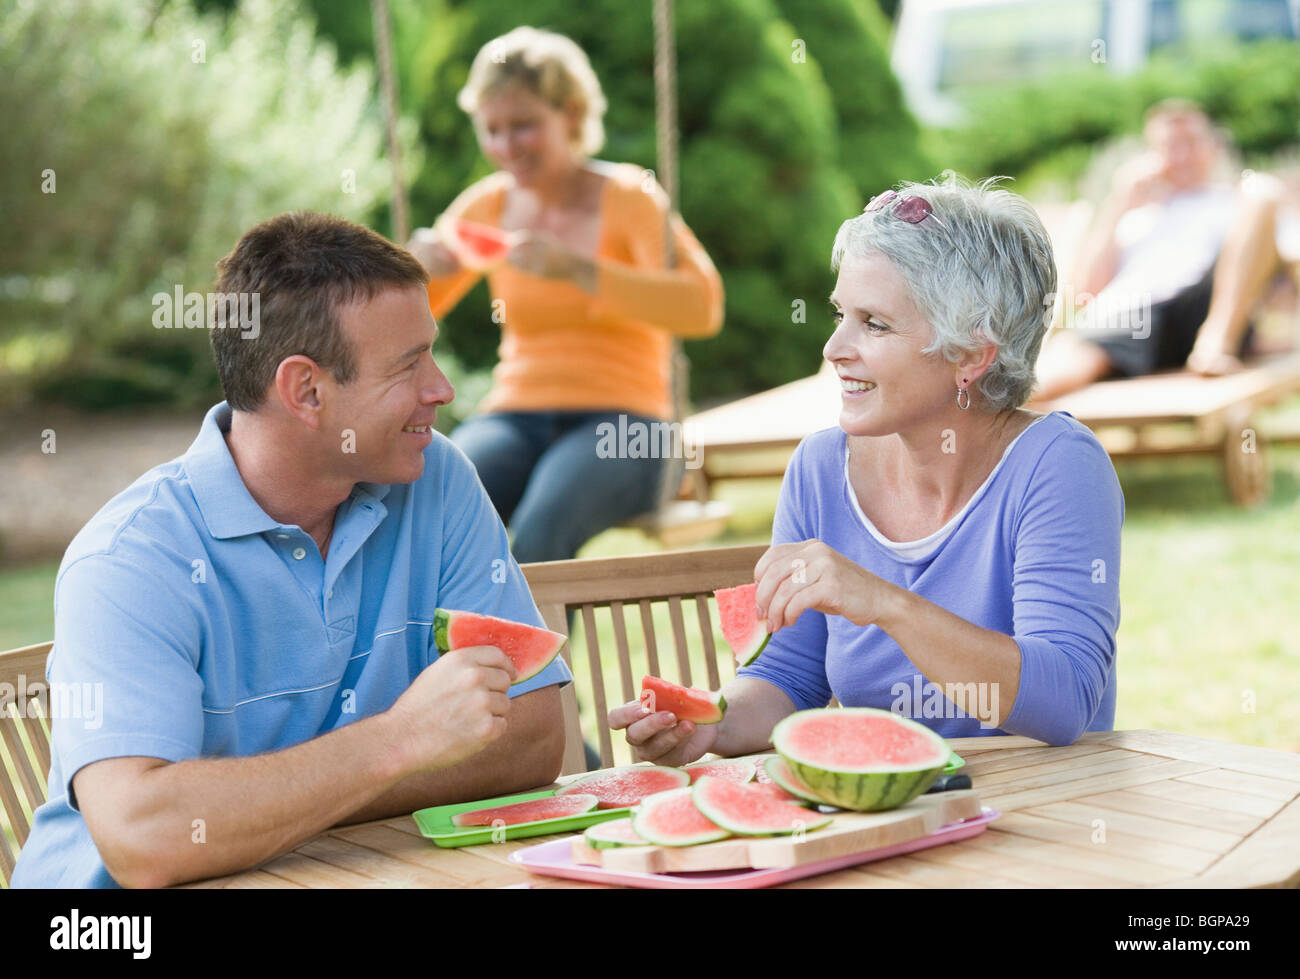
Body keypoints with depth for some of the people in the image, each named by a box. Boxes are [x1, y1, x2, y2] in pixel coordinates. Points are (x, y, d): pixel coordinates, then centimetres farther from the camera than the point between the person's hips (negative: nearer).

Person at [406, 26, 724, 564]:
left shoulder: (628, 197, -1)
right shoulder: (488, 206, 12)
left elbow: (703, 307, -18)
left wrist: (577, 270, -26)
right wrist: (416, 269, -6)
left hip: (620, 424, -4)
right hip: (514, 418, 4)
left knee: (541, 530, -37)